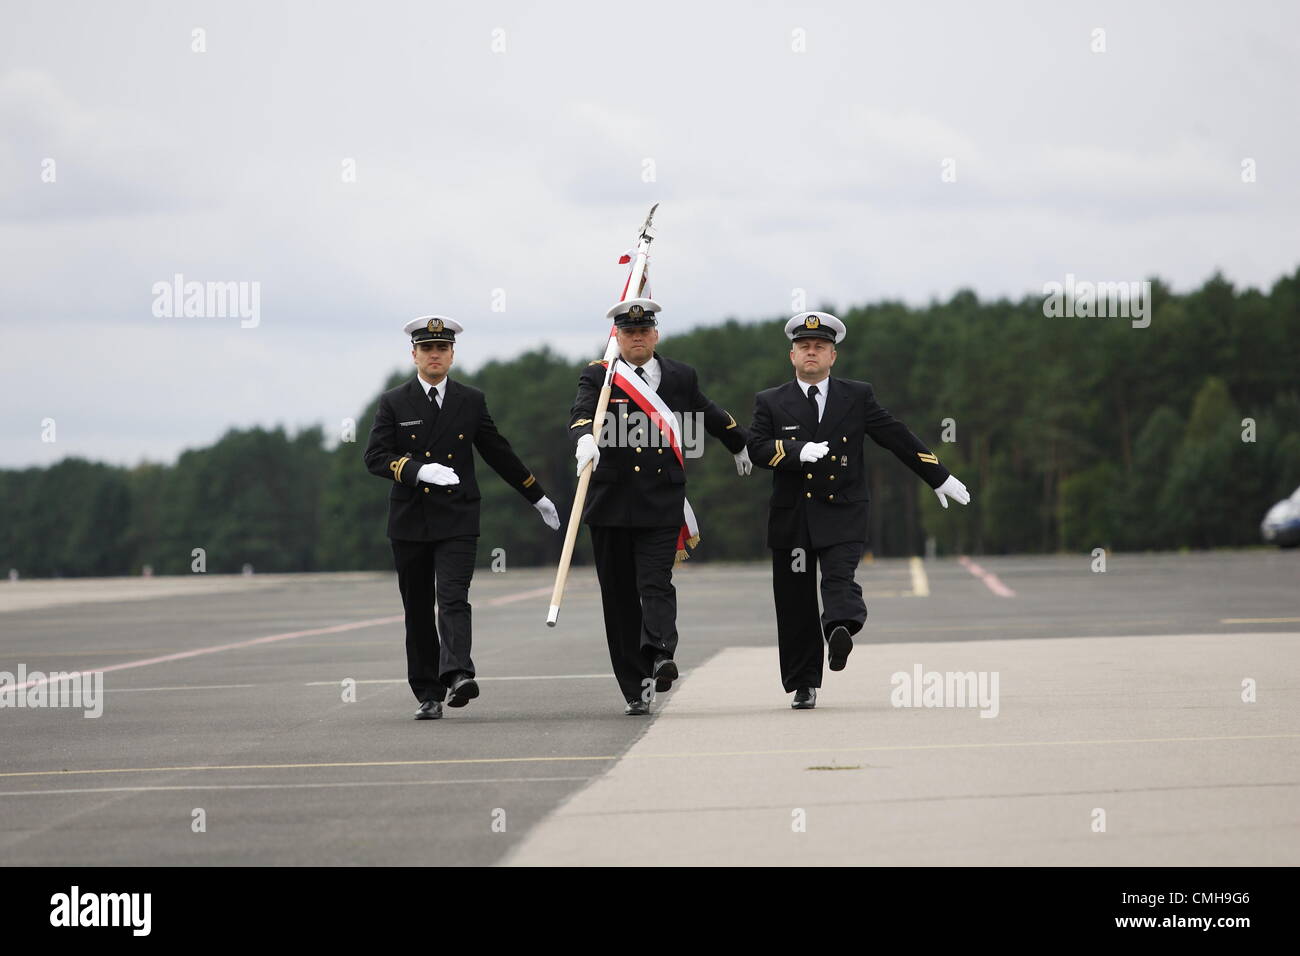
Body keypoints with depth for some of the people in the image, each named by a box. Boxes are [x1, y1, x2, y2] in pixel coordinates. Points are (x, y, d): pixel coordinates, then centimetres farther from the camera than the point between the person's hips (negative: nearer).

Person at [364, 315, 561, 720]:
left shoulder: (471, 401, 8)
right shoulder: (393, 404, 4)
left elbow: (499, 453, 16)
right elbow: (376, 457, -5)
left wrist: (538, 497, 21)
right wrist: (419, 470, -22)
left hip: (457, 521, -1)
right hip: (410, 521, 1)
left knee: (453, 598, -18)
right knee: (418, 611, 6)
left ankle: (457, 675, -33)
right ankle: (428, 695, 13)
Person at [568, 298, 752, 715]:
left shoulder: (681, 377, 10)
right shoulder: (598, 377, 3)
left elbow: (709, 415, 28)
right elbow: (581, 414, -16)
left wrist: (740, 446, 43)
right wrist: (584, 439, -39)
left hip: (662, 505, 0)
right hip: (612, 504, 0)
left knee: (656, 584, -18)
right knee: (619, 597, 3)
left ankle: (661, 658, -35)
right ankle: (636, 691, 9)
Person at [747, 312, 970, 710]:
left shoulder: (857, 397, 9)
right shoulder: (771, 403, 9)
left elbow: (898, 438, 12)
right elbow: (757, 448, -4)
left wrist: (940, 478, 13)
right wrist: (798, 451, -21)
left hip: (842, 515, -1)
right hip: (791, 519, 1)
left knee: (840, 579, -25)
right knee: (795, 604, 2)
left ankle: (841, 629, -50)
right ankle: (803, 684, 10)